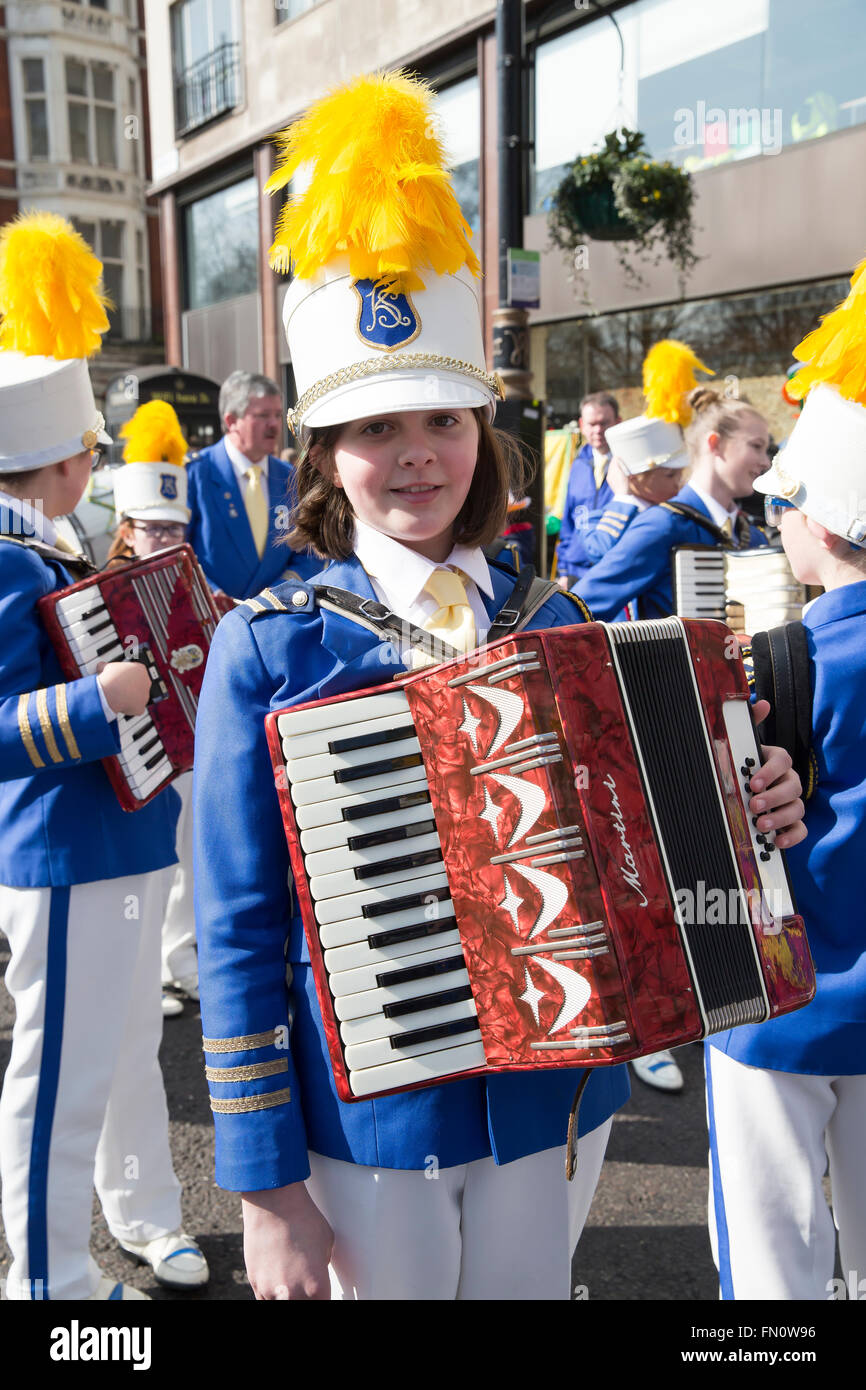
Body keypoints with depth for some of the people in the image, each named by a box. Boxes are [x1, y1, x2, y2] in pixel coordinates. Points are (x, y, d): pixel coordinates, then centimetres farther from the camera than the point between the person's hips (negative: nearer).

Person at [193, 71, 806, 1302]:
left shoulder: (553, 623, -1)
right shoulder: (269, 647, -12)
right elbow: (239, 932, -10)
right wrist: (267, 1189, -9)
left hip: (558, 1098, 4)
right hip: (370, 1122, -3)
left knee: (532, 1287, 21)